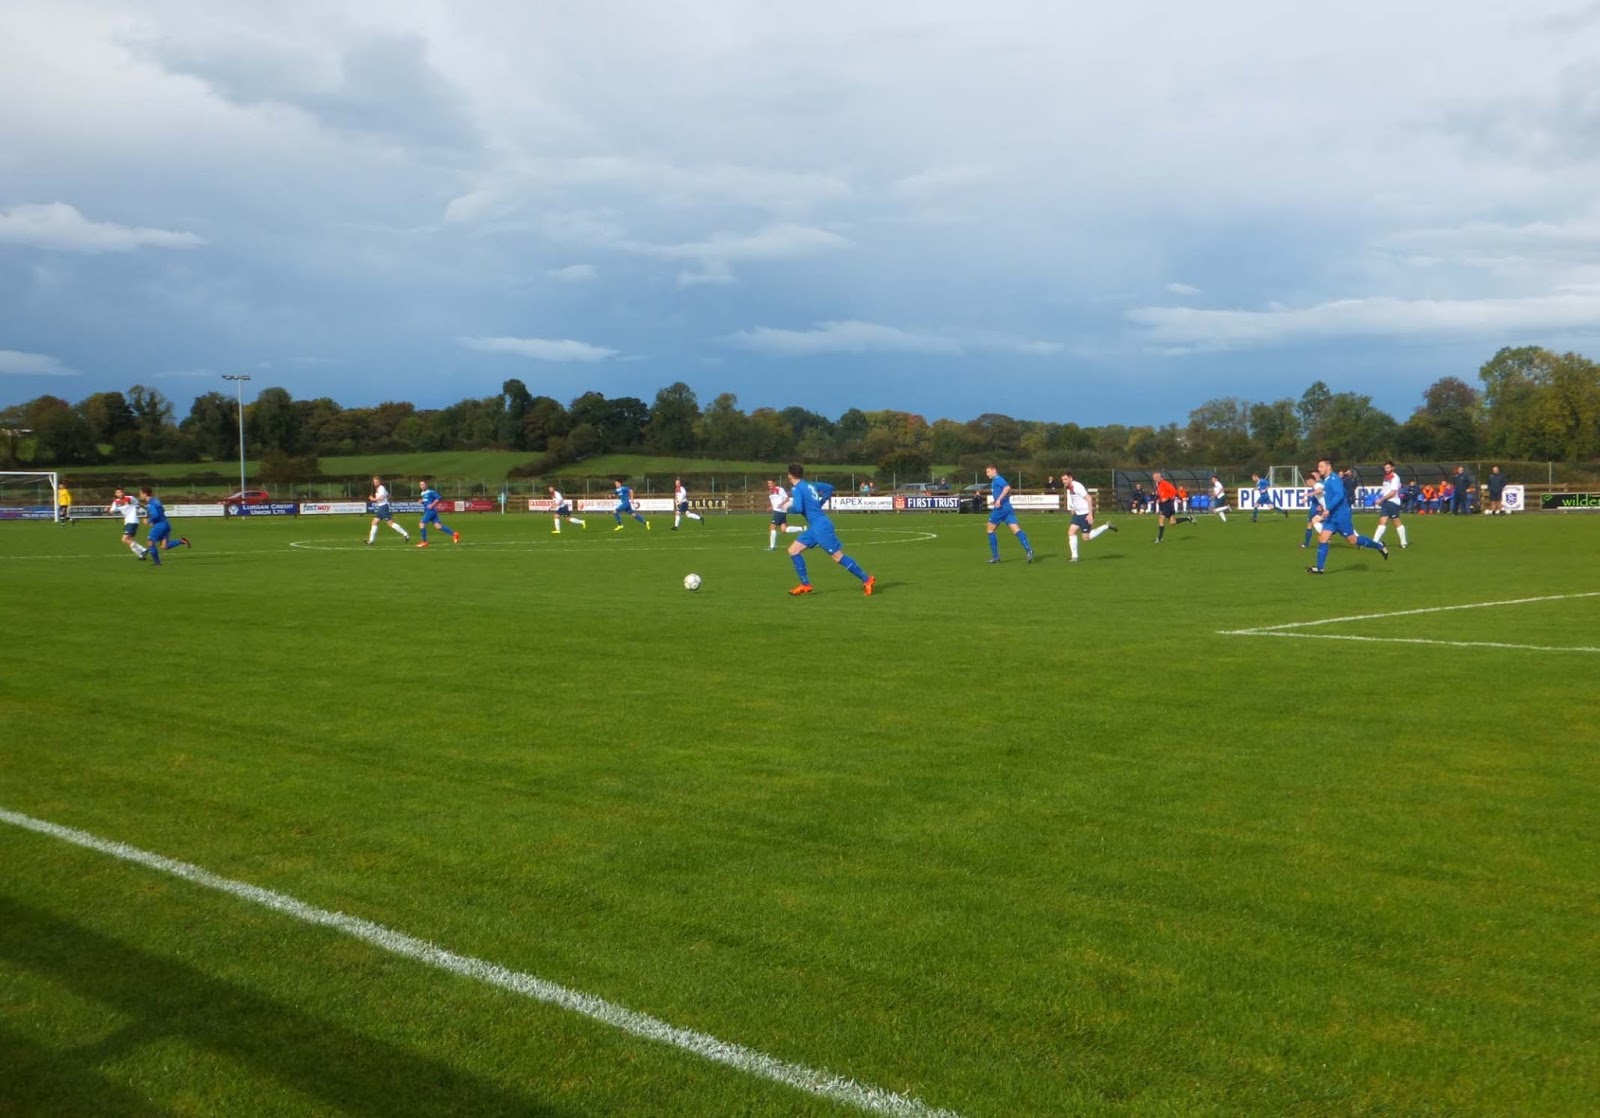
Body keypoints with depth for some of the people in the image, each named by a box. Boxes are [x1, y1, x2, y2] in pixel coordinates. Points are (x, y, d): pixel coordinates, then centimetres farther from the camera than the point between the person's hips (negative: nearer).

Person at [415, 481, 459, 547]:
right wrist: (421, 502, 8)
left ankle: (424, 542, -3)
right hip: (426, 511, 9)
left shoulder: (430, 492, -10)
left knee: (422, 525, -11)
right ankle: (454, 534, 6)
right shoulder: (423, 493, 17)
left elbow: (438, 498, -12)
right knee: (438, 526, 3)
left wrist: (432, 505, -19)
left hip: (430, 511, -9)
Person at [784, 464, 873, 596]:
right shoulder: (811, 485, 15)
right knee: (793, 550, 8)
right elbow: (829, 488, 25)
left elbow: (798, 508, -22)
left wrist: (789, 508, -1)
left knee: (837, 556, -8)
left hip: (821, 526, -10)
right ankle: (805, 585, 9)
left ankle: (867, 579, -4)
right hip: (814, 527, 10)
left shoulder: (797, 489, -10)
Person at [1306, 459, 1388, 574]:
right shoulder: (1326, 480, 16)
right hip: (1331, 516, 9)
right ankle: (1319, 568, -7)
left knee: (1353, 540, -2)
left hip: (1341, 516, -9)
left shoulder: (1333, 479, -13)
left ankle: (1379, 546, 16)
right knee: (1322, 539, -3)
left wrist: (1328, 509, -27)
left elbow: (1339, 495, -24)